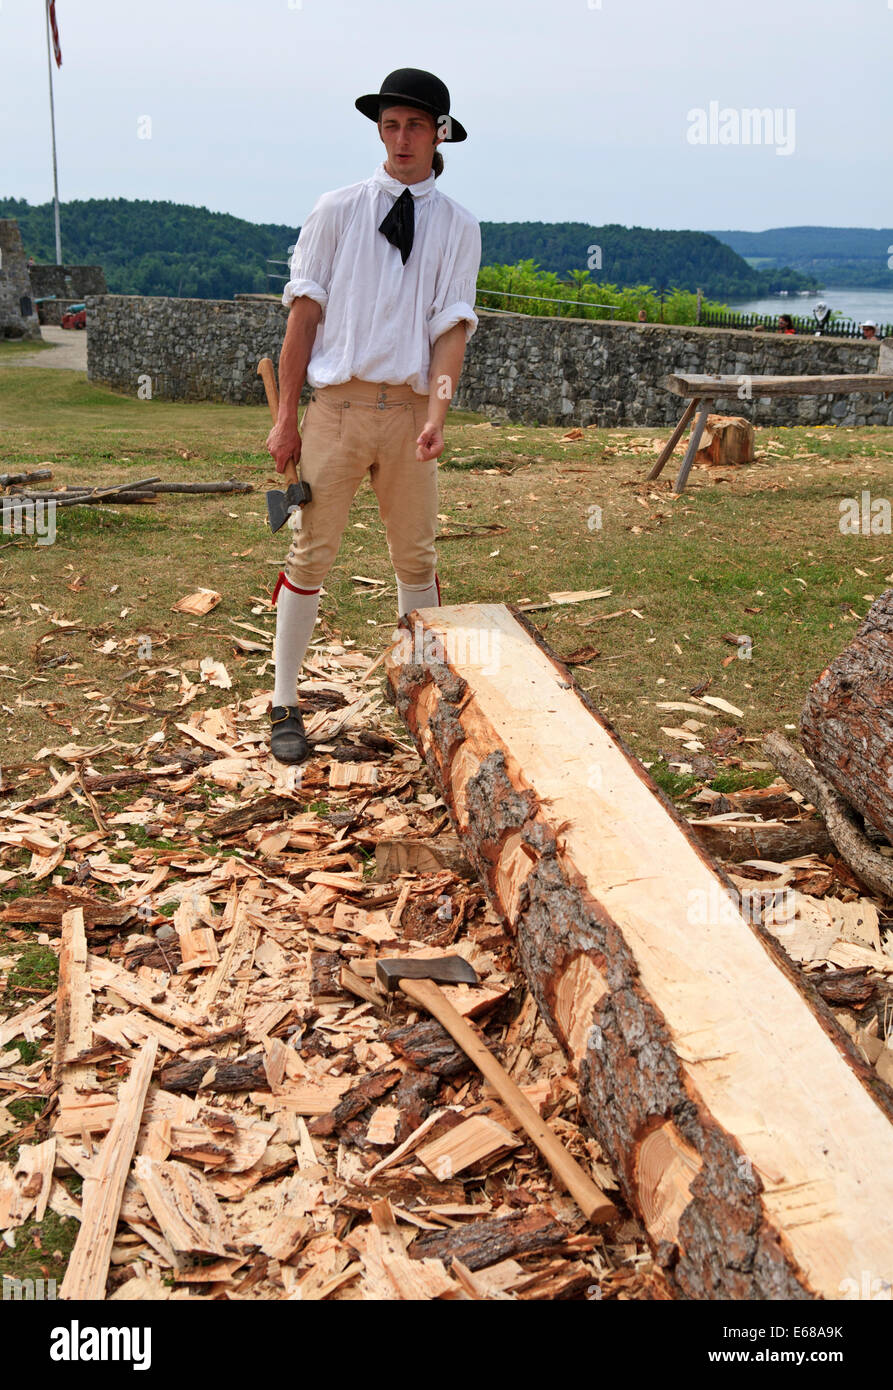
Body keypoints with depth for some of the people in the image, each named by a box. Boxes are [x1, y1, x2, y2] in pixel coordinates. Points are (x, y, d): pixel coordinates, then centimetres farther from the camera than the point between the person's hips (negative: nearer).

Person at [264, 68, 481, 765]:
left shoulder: (459, 225, 7)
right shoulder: (338, 209, 5)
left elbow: (451, 328, -1)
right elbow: (304, 314, 3)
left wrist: (437, 413, -17)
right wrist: (287, 416, -3)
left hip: (410, 408, 2)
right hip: (338, 402, -1)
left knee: (417, 559, 8)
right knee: (311, 552, 0)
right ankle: (285, 705, 8)